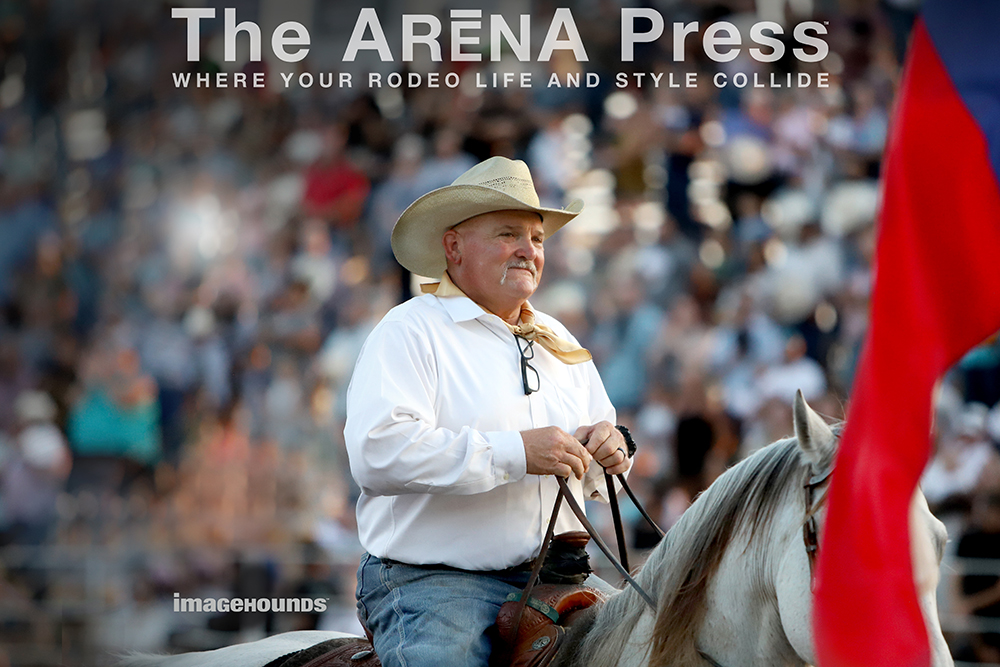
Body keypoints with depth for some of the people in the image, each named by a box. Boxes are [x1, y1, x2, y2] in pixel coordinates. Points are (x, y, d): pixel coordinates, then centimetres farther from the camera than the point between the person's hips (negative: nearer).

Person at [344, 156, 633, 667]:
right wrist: (513, 453, -22)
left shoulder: (560, 344, 21)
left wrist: (611, 451, 1)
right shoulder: (410, 332, -3)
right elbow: (376, 452, -20)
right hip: (431, 582, -6)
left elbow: (588, 478, 27)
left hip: (552, 579, 6)